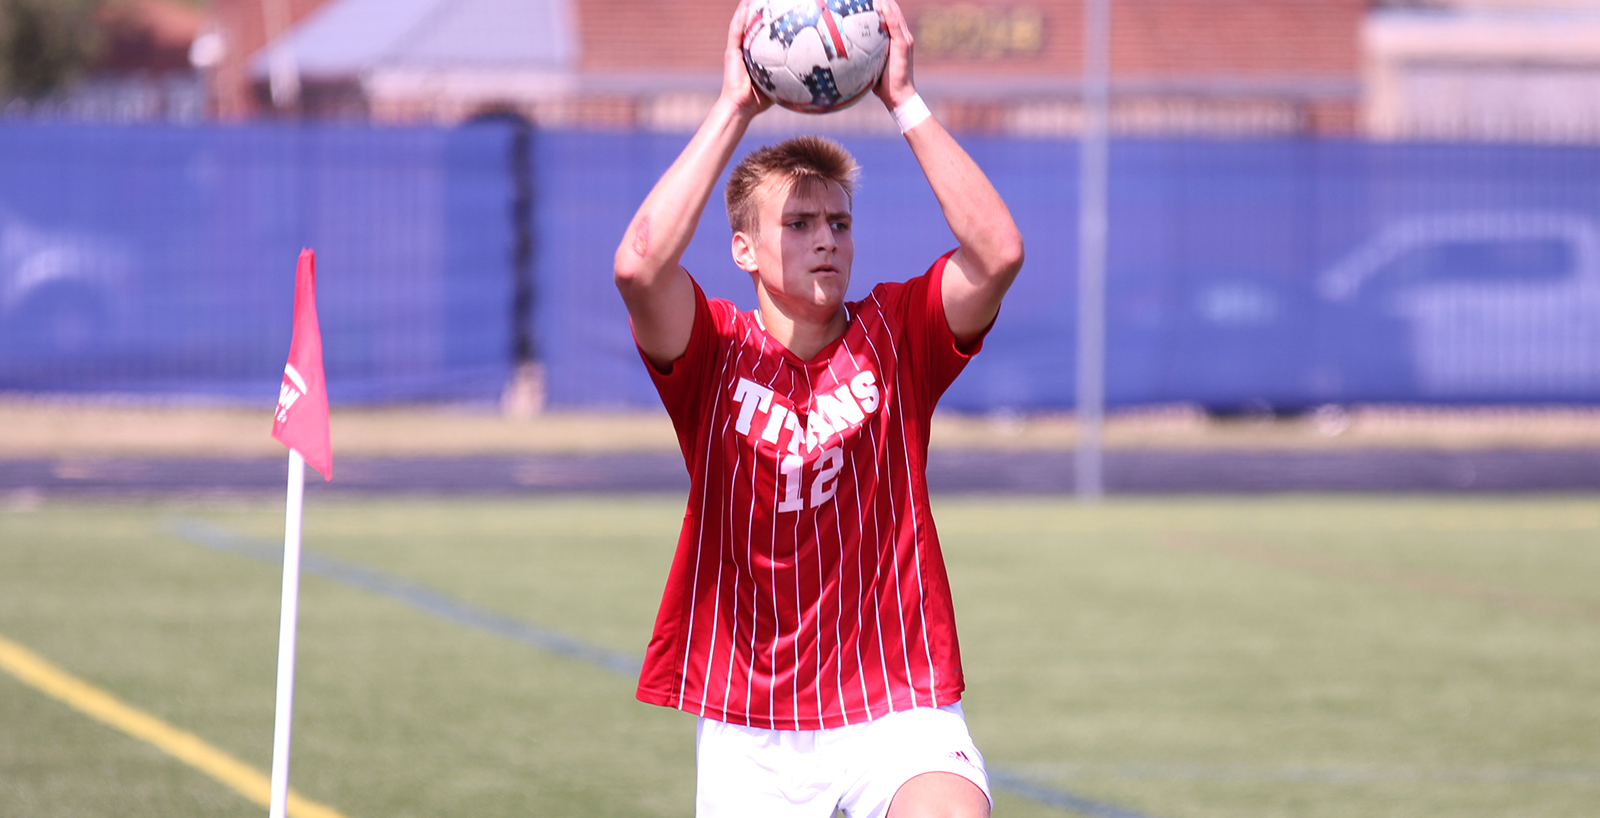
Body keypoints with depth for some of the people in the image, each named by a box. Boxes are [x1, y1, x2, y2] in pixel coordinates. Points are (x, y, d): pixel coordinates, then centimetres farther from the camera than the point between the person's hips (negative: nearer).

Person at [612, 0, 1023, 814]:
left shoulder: (895, 336, 1)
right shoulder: (715, 352, -2)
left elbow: (998, 250, -16)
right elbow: (639, 262, -23)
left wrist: (903, 100, -16)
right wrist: (733, 108, -19)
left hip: (897, 710, -1)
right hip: (747, 729, 1)